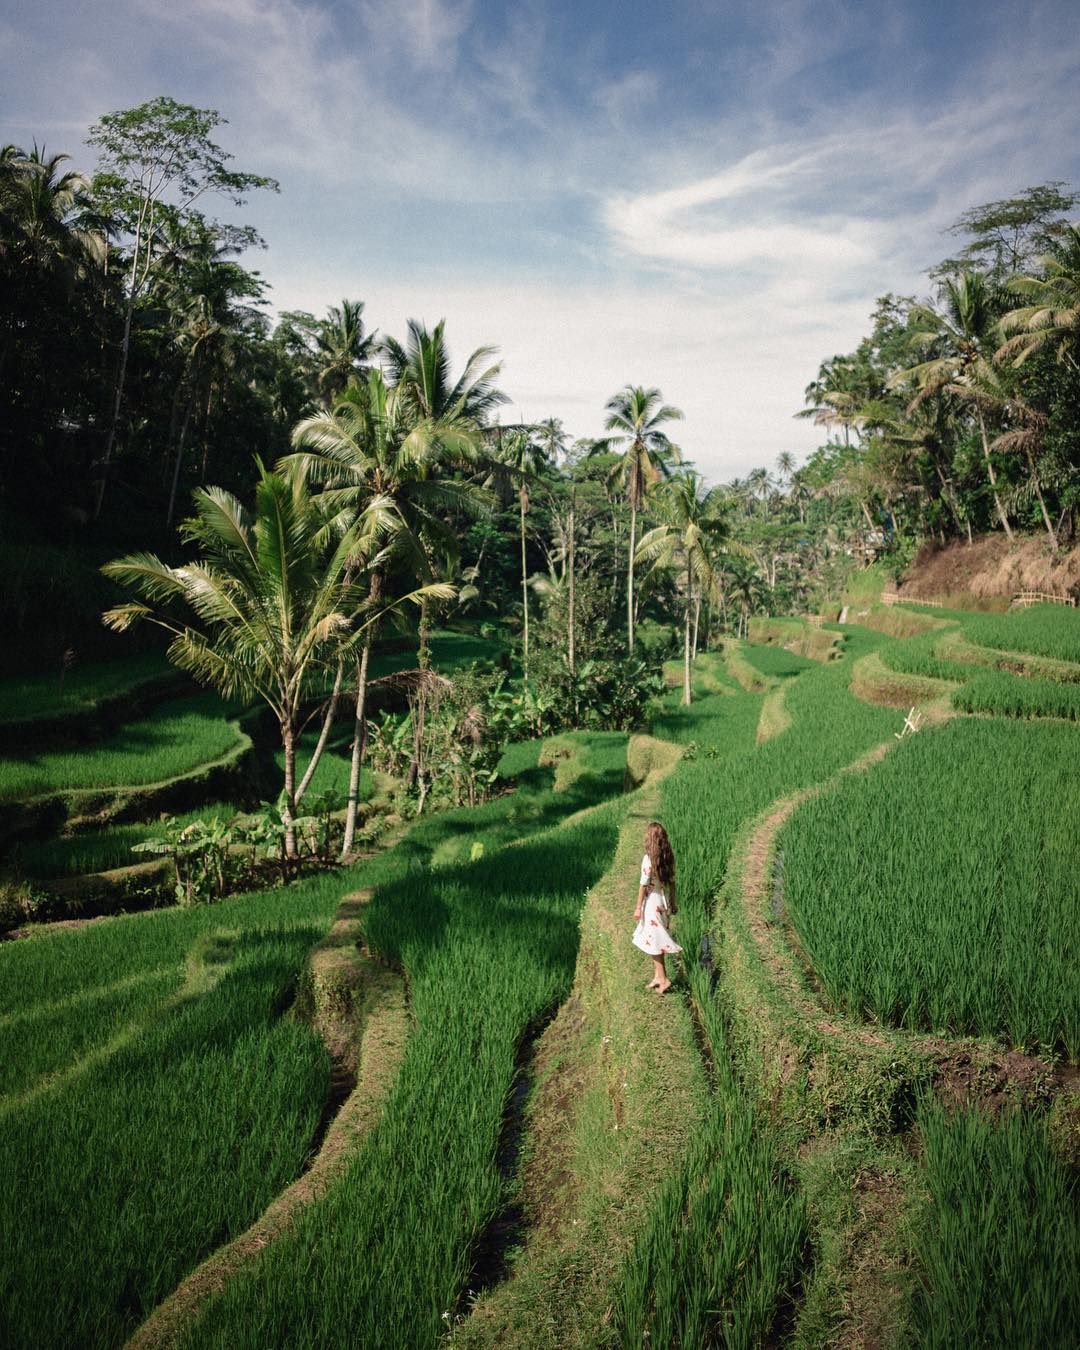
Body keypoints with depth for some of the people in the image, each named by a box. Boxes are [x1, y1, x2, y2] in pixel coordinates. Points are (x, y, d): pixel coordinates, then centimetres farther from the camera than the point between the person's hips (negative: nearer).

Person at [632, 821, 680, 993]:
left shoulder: (649, 858, -18)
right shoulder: (668, 857, 2)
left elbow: (644, 885, -15)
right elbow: (672, 882, 8)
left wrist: (638, 907, -9)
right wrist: (673, 902, 18)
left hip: (652, 902, -7)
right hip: (664, 901, 7)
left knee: (653, 941, 2)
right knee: (653, 940, 16)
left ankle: (663, 979, 3)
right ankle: (657, 977, 21)